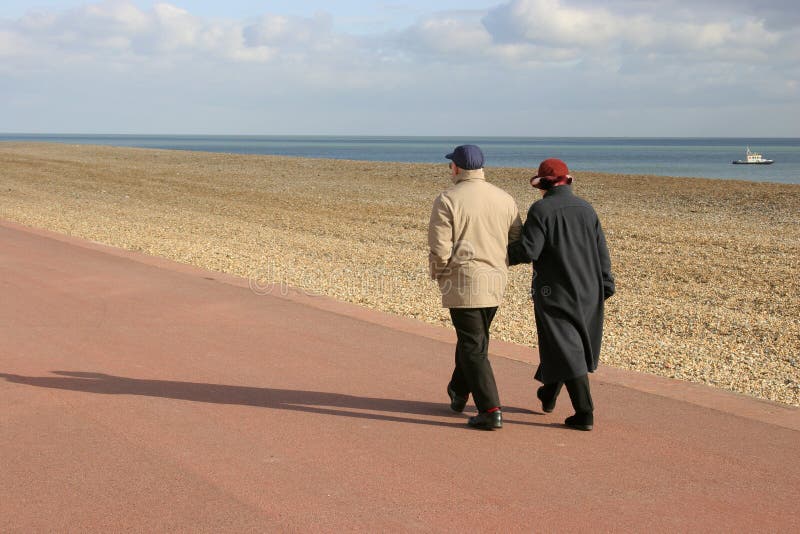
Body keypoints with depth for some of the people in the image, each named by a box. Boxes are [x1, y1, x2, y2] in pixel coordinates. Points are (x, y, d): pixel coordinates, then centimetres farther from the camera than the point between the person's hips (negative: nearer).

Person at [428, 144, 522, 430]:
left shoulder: (447, 200, -11)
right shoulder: (504, 199, 4)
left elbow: (439, 249, -14)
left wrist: (438, 275, 5)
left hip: (462, 281, -6)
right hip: (495, 281, 6)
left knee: (474, 347, -1)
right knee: (473, 338, 23)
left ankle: (490, 410, -7)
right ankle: (459, 392, 39)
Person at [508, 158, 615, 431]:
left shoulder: (541, 210, -12)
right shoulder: (586, 209, 5)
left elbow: (528, 250, -18)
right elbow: (601, 252, 6)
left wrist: (502, 255, -1)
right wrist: (605, 286, 11)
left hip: (555, 292, -6)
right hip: (587, 292, 6)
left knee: (567, 351, -2)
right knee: (572, 344, 21)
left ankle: (584, 413, -6)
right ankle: (548, 395, 37)